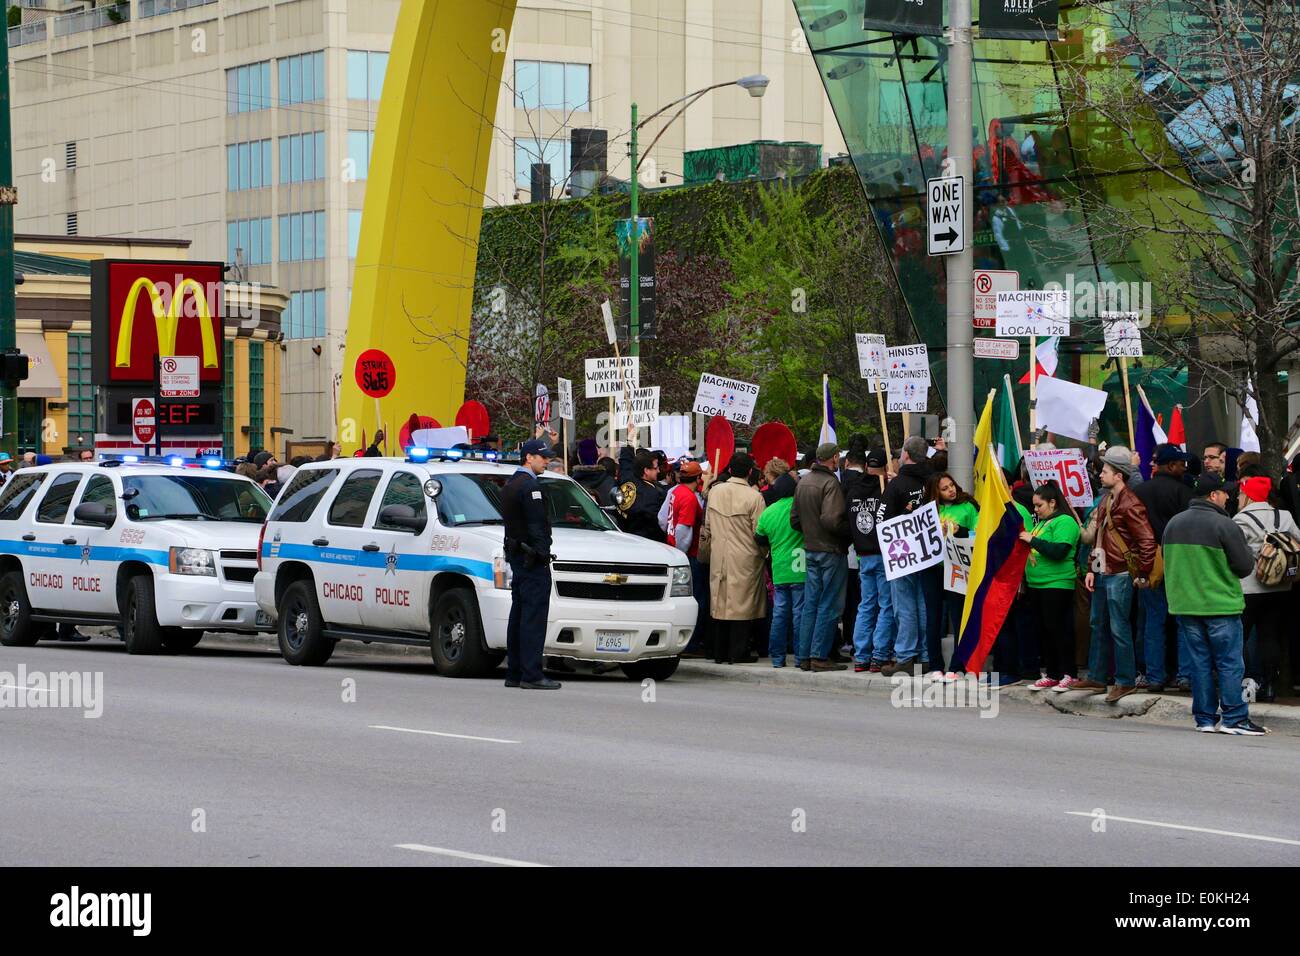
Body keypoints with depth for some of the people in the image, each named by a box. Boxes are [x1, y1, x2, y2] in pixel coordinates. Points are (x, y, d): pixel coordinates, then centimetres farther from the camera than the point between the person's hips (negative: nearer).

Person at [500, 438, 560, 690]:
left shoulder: (510, 485, 17)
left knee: (519, 615, 12)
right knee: (534, 616, -10)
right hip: (533, 559, -10)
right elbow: (536, 525, -19)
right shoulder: (530, 485, -14)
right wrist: (543, 555, -16)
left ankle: (514, 673, 15)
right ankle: (531, 674, -13)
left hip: (517, 556, 10)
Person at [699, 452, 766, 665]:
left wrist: (707, 549, 21)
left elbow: (707, 526, 10)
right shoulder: (754, 497, -13)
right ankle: (739, 652, -1)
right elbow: (760, 531, -10)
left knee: (720, 604, 10)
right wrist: (763, 553, 7)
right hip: (745, 559, -4)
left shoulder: (714, 492, 2)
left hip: (718, 558, 4)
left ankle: (720, 653, 13)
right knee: (742, 604, 0)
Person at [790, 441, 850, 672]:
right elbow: (831, 520, -24)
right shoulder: (830, 483, -16)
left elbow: (794, 519, 13)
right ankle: (819, 655, -3)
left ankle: (803, 656, 13)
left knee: (810, 604, 12)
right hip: (831, 550, -8)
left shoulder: (803, 482, 10)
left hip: (810, 549, 8)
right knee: (829, 605, -2)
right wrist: (850, 531, -9)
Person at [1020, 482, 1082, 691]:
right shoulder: (1042, 522, 18)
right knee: (1043, 631, 10)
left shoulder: (1065, 522, -10)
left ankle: (1067, 675, 1)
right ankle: (1051, 675, 16)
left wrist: (1033, 540, -17)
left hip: (1057, 585, -9)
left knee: (1058, 629, -6)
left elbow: (1059, 550, -22)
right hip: (1036, 585, 9)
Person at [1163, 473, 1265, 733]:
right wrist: (1247, 549, 9)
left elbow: (1169, 563, 17)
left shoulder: (1173, 524, 7)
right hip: (1221, 604, -6)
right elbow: (1245, 566, -10)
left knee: (1199, 663, 10)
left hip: (1186, 603, 6)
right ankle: (1234, 719, -1)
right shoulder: (1224, 525, -14)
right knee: (1230, 663, 0)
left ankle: (1204, 718, 11)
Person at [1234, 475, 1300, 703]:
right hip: (1280, 588, 5)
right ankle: (1268, 685, 9)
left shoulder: (1241, 520, -11)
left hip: (1249, 588, -5)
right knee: (1270, 636, 10)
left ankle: (1247, 681, -8)